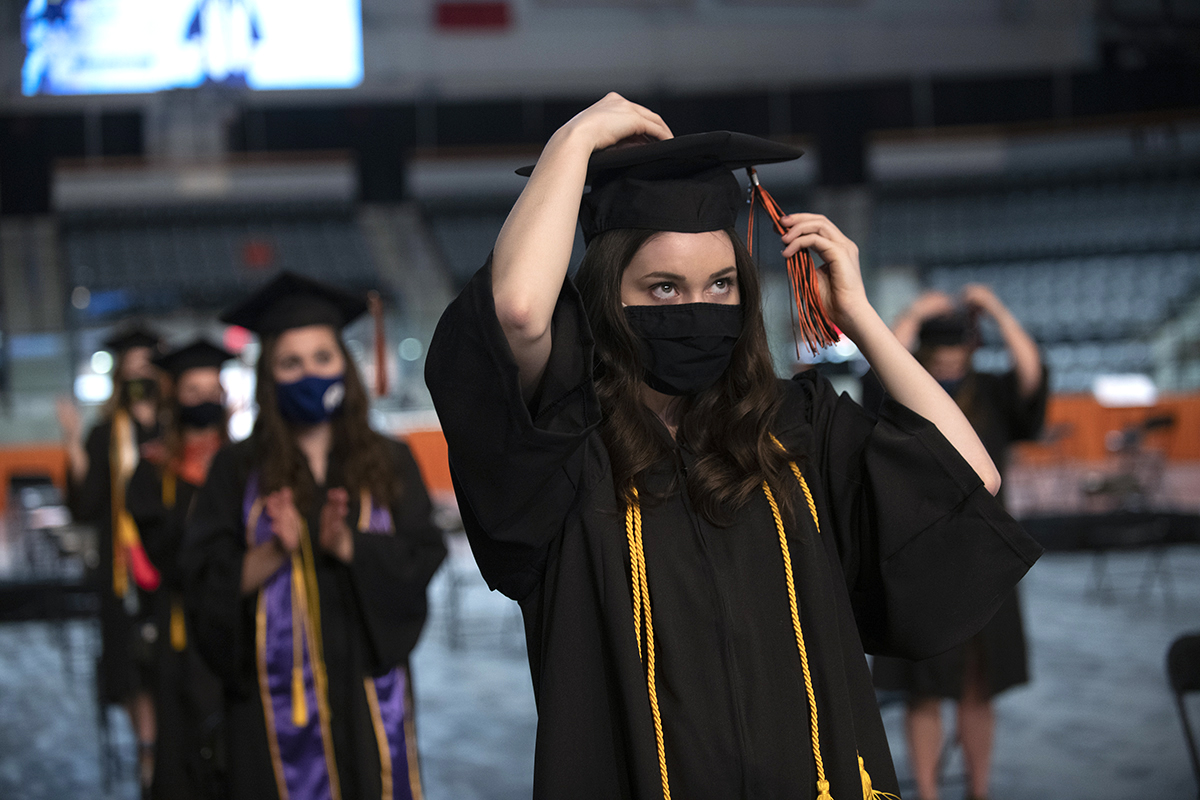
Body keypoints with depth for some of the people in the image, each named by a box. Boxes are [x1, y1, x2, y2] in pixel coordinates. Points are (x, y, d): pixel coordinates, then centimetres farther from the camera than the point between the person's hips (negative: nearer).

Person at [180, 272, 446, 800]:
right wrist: (274, 552, -20)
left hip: (370, 692, 2)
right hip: (279, 693, -1)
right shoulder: (238, 471, 3)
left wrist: (348, 545, -17)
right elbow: (206, 582, -3)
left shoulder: (389, 464, 8)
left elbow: (424, 558, -2)